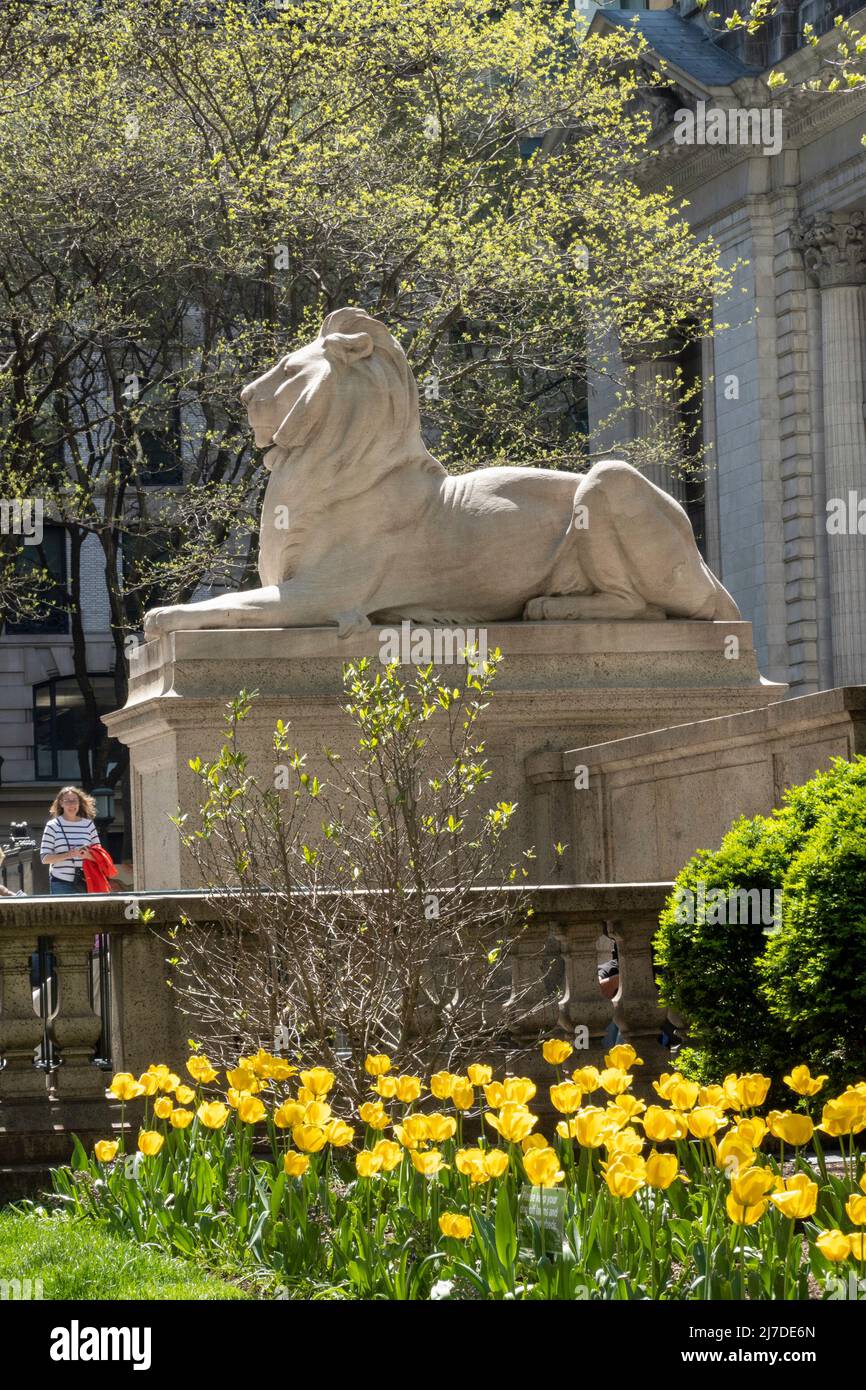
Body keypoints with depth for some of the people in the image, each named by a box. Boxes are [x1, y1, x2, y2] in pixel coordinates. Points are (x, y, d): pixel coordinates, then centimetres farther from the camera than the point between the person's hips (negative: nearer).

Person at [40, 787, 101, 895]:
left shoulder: (88, 824, 10)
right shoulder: (53, 826, 2)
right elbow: (45, 858, -3)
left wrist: (88, 855, -11)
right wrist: (68, 855, -17)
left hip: (86, 882, 2)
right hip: (61, 884, -2)